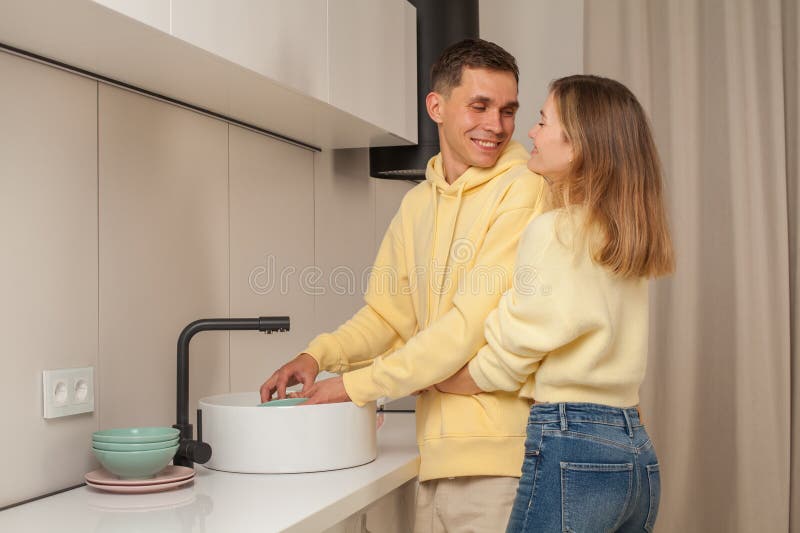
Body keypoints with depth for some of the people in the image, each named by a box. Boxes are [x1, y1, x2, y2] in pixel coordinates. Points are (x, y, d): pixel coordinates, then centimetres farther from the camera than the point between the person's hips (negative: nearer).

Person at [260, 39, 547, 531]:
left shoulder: (522, 189, -10)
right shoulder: (417, 204, 13)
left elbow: (474, 325, -16)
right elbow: (388, 312, 17)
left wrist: (356, 384, -12)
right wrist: (318, 355, -2)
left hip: (498, 454, -6)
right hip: (437, 453, 6)